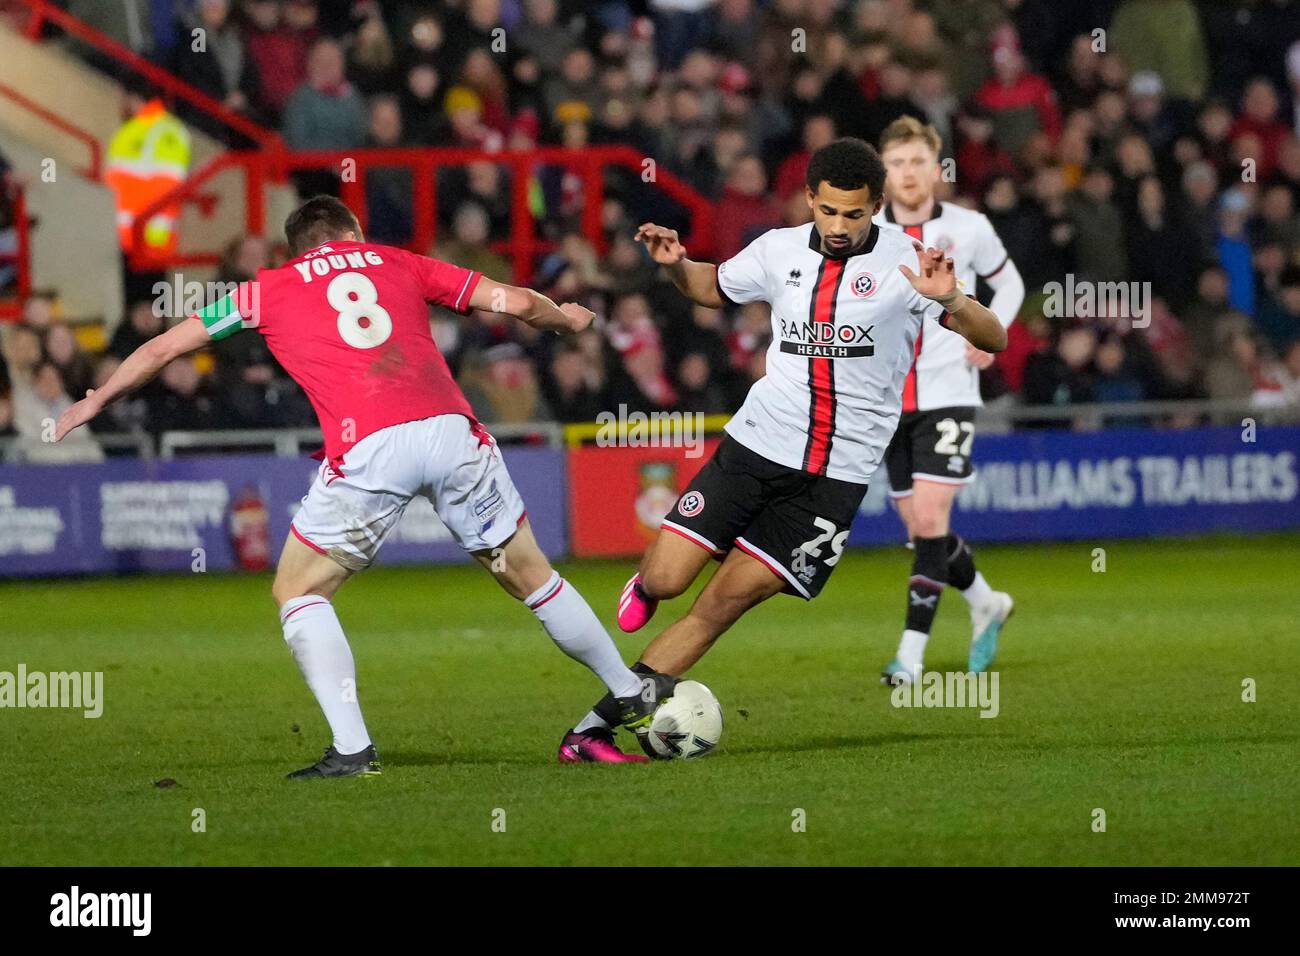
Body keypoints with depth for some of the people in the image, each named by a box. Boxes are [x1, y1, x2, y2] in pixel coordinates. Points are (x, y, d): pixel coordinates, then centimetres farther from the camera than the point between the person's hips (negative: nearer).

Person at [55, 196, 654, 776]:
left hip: (367, 452, -3)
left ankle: (352, 748, -1)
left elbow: (163, 348, 28)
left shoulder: (267, 290, 21)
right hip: (452, 431, 3)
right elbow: (516, 302, 21)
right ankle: (635, 700, 28)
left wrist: (94, 402, 43)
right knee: (530, 577, 20)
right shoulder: (397, 264, 24)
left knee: (298, 593, 14)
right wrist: (567, 319, 43)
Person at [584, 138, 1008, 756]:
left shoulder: (904, 261, -7)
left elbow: (993, 339, -11)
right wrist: (674, 264, 2)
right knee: (664, 583, -8)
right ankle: (647, 580, 29)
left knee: (722, 605, -6)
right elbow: (713, 288, 24)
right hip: (757, 444, 2)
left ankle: (605, 718, 0)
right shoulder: (779, 251, 4)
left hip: (838, 475, -2)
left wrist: (949, 299, -32)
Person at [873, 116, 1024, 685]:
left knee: (929, 520, -16)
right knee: (918, 527, 8)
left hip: (948, 396, -3)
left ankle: (911, 652, -13)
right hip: (888, 399, 3)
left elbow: (1009, 284, 16)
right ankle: (985, 605, 34)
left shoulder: (968, 229, -1)